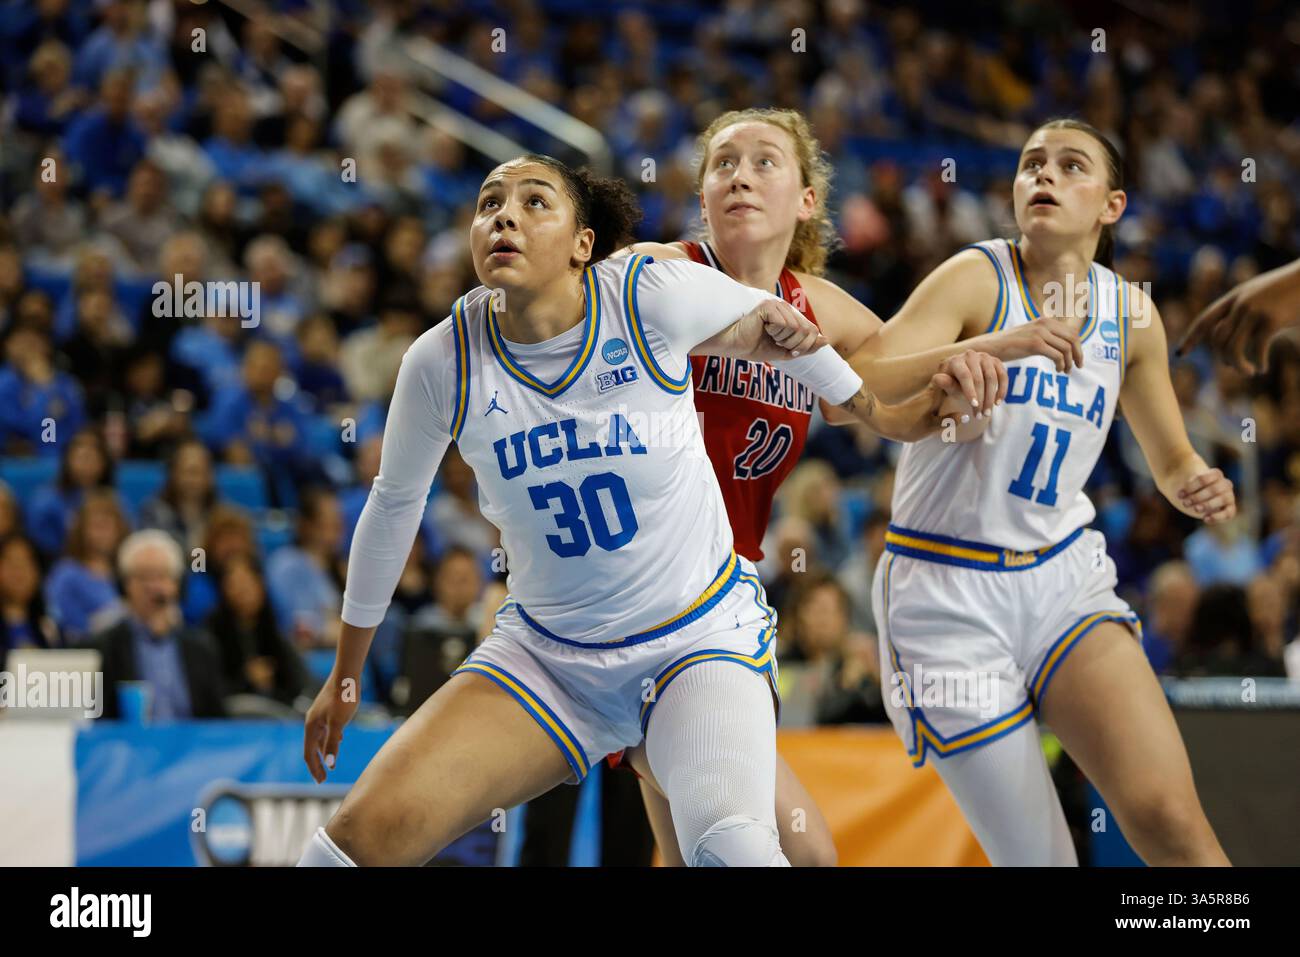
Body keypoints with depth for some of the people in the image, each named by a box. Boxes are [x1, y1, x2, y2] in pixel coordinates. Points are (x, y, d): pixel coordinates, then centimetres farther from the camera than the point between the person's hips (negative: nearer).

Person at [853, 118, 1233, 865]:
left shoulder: (1131, 315, 6)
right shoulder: (977, 280, -9)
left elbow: (1171, 458, 20)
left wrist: (1198, 488, -4)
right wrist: (996, 345, -34)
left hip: (1063, 579, 3)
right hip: (948, 591, -3)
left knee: (1171, 820, -17)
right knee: (1038, 858, -4)